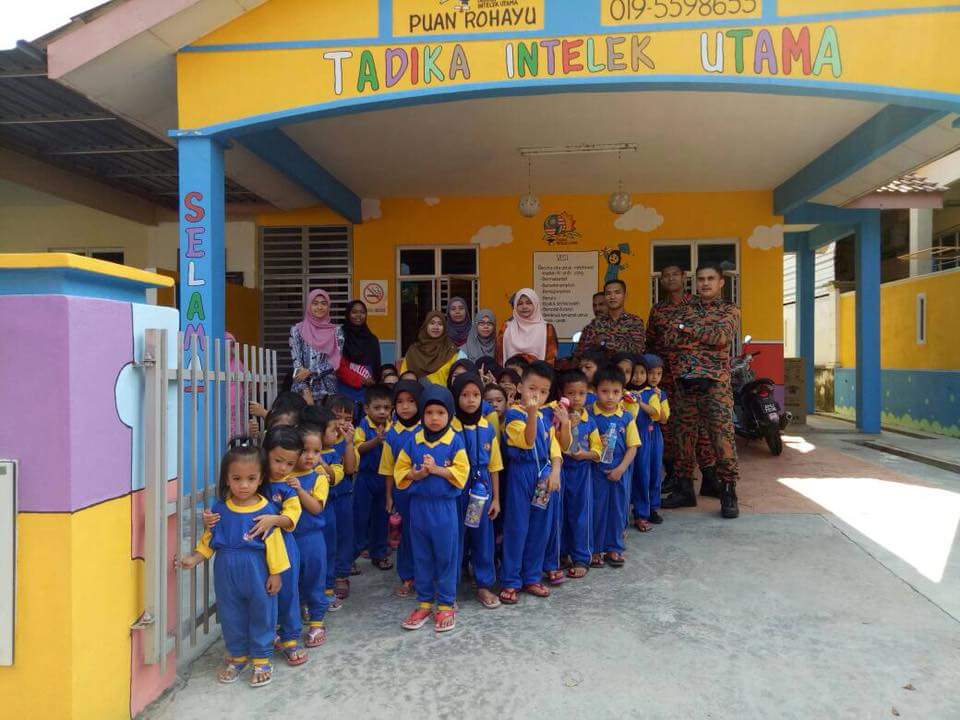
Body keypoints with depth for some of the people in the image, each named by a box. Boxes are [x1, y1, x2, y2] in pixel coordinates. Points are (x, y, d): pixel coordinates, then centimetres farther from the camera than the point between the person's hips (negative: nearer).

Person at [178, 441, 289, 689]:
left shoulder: (265, 510, -14)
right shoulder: (220, 508, -4)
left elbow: (273, 543, -9)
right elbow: (208, 539, 6)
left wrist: (276, 573, -8)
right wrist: (195, 558, -8)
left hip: (257, 573, -3)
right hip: (227, 573, 3)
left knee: (261, 616, 10)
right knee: (231, 618, 16)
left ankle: (261, 659, 27)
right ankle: (237, 656, 37)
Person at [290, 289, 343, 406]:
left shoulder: (336, 331, 4)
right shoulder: (297, 330, 2)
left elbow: (335, 362, -3)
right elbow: (296, 362, -4)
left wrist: (310, 372, -13)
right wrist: (306, 391, -13)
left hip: (327, 389, 1)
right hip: (302, 389, -1)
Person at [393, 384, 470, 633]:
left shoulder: (455, 440, -6)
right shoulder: (414, 440, 2)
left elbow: (461, 472, -10)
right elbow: (400, 470, 5)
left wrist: (437, 469, -20)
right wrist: (416, 474, -13)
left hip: (444, 506, -3)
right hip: (418, 505, 3)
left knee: (446, 555, 5)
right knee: (421, 556, 13)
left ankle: (446, 605, 19)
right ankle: (424, 603, 26)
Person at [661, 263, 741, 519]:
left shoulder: (730, 310, 6)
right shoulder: (686, 309, 16)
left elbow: (722, 337, -13)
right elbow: (671, 338, 1)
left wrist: (689, 329, -6)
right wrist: (707, 334, -9)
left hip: (715, 383, -4)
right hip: (684, 382, 4)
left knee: (723, 437, -8)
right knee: (684, 436, 8)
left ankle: (729, 494, 1)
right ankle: (684, 490, 19)